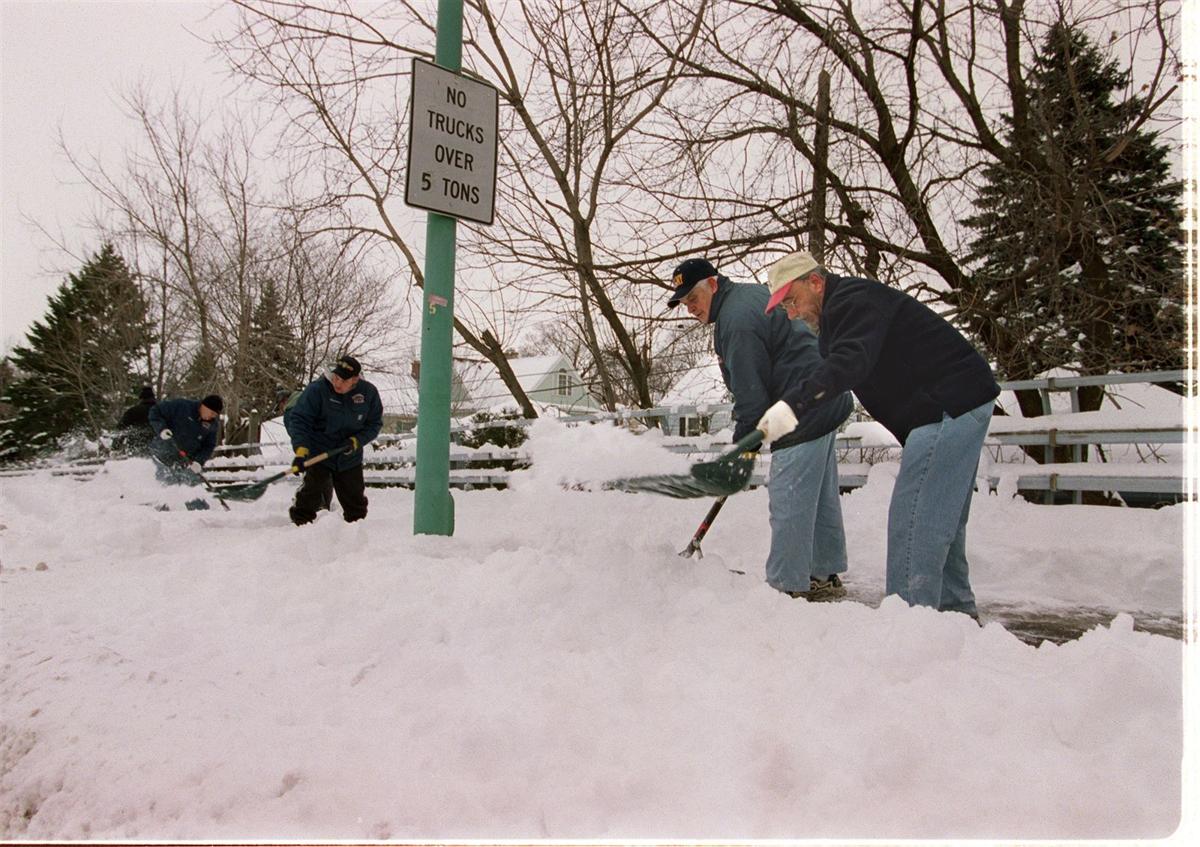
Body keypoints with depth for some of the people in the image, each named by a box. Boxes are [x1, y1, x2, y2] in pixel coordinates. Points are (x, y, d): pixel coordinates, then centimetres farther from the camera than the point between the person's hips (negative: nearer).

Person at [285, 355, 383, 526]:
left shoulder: (369, 393, -10)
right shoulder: (317, 389, -20)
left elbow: (374, 423, 1)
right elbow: (298, 419, -19)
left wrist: (356, 441, -15)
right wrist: (301, 450, -30)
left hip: (350, 458, 3)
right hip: (318, 453, -3)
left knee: (356, 502, 12)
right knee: (311, 494, -11)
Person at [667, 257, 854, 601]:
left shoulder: (736, 321, -19)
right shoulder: (749, 292, 14)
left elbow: (751, 394, -19)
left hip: (805, 412, -11)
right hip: (827, 401, 11)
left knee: (789, 501, -7)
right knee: (821, 497, 16)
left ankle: (788, 586, 0)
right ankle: (826, 576, 27)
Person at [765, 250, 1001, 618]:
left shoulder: (851, 301, -15)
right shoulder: (839, 314, 20)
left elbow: (849, 363, -33)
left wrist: (794, 404, -44)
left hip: (950, 405, -11)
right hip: (959, 405, 11)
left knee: (913, 521, -13)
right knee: (941, 519, 18)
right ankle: (956, 609, 29)